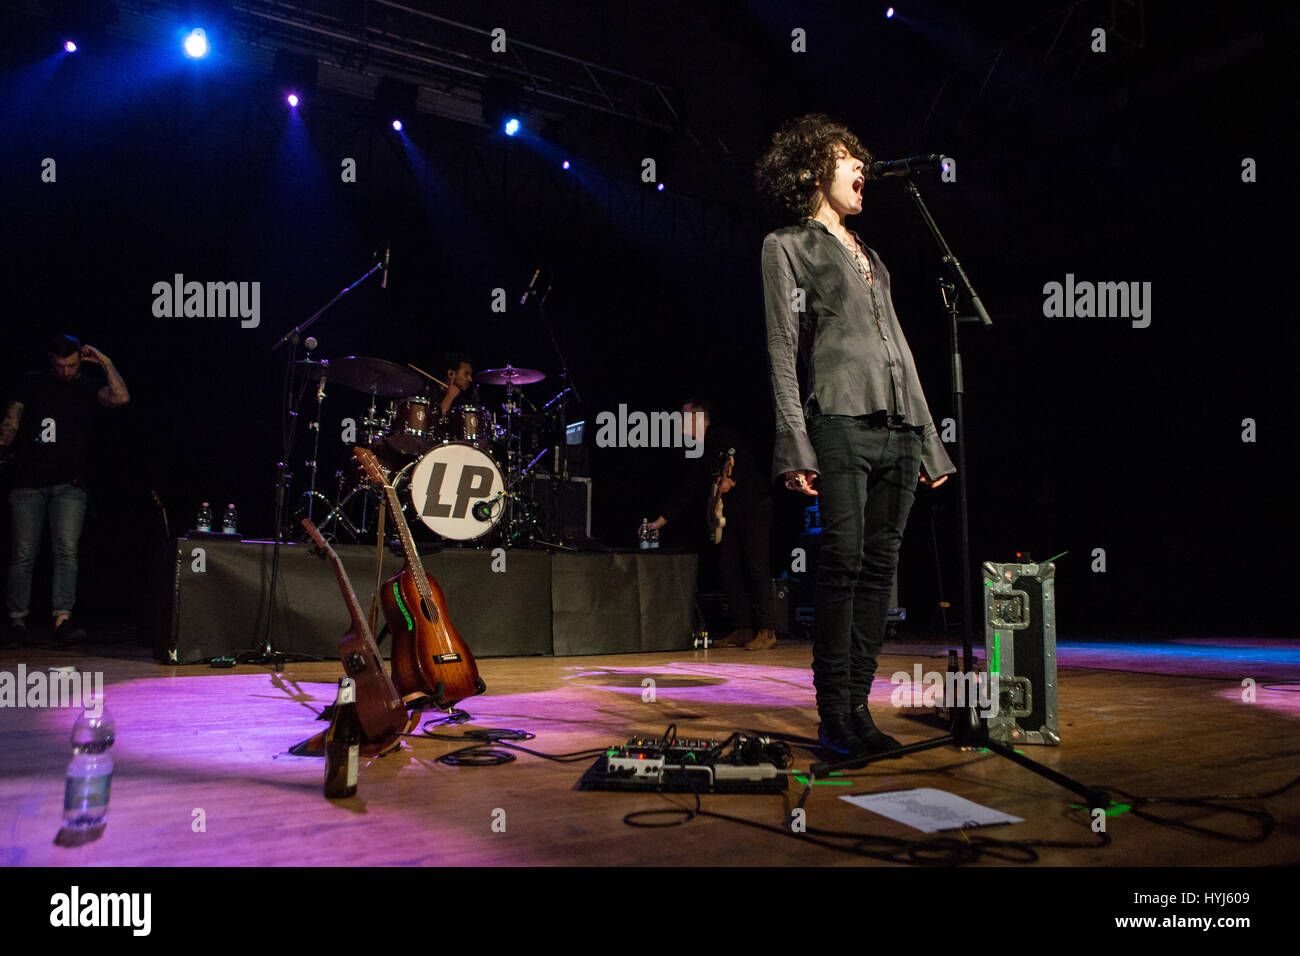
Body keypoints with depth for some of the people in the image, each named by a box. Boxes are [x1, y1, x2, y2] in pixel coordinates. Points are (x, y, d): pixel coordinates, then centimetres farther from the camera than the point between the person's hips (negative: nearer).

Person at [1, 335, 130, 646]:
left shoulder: (88, 387, 7)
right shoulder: (31, 383, 8)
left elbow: (121, 398, -13)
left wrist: (106, 363, -9)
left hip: (69, 485, -1)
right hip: (28, 483, 1)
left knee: (67, 551, -10)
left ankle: (63, 620, -13)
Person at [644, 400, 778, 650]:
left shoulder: (722, 437, -2)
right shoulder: (696, 457, 18)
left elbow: (746, 461, -15)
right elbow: (685, 495, 19)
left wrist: (732, 481, -32)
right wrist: (660, 521, 15)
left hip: (753, 506, -8)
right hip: (729, 516, 8)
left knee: (757, 567, -11)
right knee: (729, 568, 3)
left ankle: (767, 631, -11)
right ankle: (742, 630, 7)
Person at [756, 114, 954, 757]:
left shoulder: (869, 255, 28)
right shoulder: (788, 246, 9)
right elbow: (783, 350, -2)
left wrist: (929, 443, 18)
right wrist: (795, 446, -13)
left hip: (900, 424, 6)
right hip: (841, 418, -6)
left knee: (881, 565, 1)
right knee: (844, 559, -12)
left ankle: (858, 705, 7)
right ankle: (833, 714, -5)